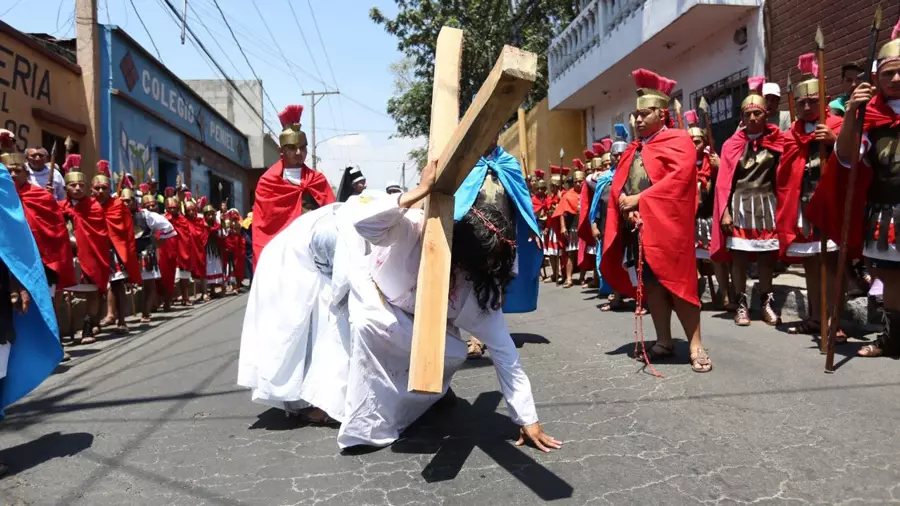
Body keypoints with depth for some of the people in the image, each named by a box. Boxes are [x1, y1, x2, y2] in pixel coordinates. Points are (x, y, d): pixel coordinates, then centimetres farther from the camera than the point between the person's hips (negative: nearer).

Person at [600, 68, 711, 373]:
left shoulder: (678, 141, 0)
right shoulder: (633, 150, 20)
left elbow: (679, 178, -16)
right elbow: (617, 185, 12)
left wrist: (640, 199, -16)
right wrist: (626, 207, -9)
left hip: (666, 224, -6)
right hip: (636, 226, 7)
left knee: (676, 283, -8)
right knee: (650, 284, 8)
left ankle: (695, 346, -1)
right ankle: (664, 340, 17)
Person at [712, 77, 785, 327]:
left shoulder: (777, 141, 6)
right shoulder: (731, 145, 2)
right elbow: (724, 181, -2)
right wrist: (724, 211, -8)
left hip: (767, 203, 2)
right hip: (739, 204, -1)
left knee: (767, 256, 6)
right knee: (739, 256, -1)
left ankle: (766, 303, 16)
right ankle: (741, 305, 7)